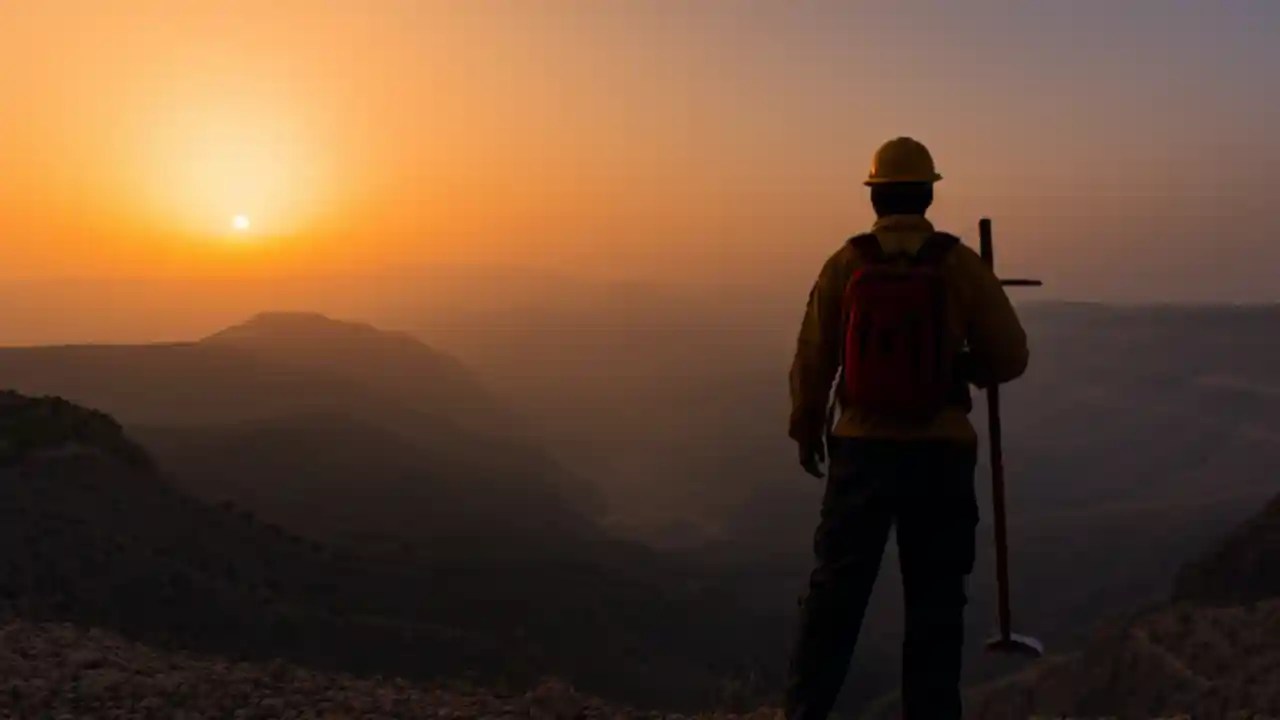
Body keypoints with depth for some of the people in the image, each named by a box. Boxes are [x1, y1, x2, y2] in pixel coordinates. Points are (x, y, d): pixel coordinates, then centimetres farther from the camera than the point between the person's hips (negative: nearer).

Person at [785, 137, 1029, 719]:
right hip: (940, 452, 0)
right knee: (934, 601, 10)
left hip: (861, 448, 1)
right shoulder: (961, 265, -5)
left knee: (835, 591, 10)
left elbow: (812, 362, 0)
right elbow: (1009, 358, -1)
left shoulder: (844, 264, -4)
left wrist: (807, 430, 14)